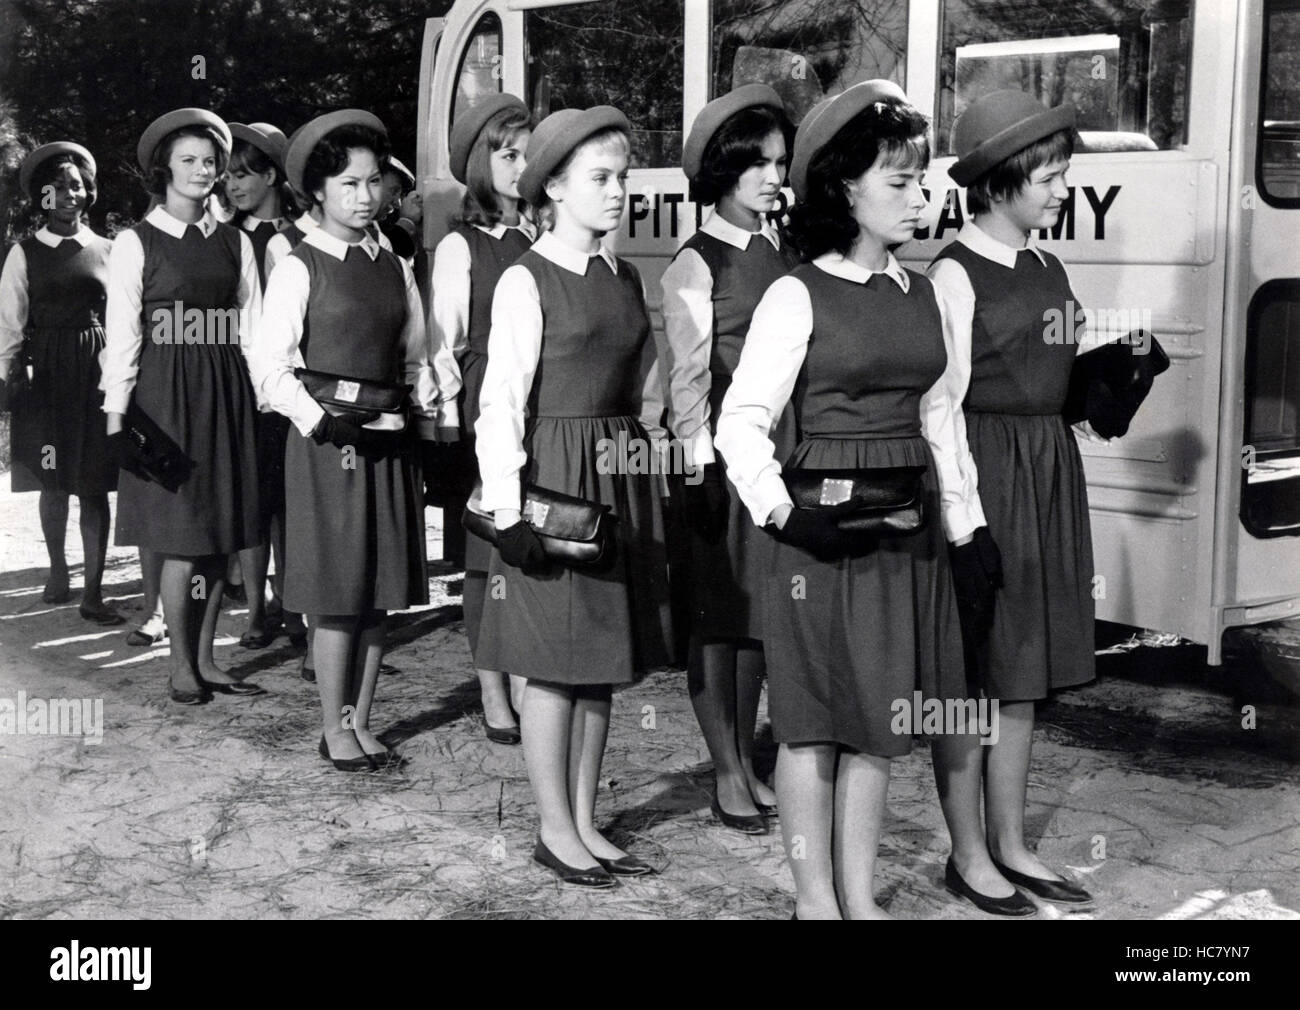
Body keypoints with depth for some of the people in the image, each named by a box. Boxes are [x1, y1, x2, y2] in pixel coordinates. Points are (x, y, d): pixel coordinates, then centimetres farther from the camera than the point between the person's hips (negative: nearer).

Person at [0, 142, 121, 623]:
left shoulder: (107, 251, 5)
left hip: (98, 374, 0)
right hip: (48, 375, 0)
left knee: (95, 486, -3)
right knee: (53, 482, 8)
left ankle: (93, 592, -1)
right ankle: (57, 570, 28)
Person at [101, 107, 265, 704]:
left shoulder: (234, 242, 11)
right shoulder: (136, 244, 0)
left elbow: (253, 327, 11)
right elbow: (122, 332, -3)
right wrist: (116, 413, -8)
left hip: (226, 396, 4)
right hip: (164, 393, -4)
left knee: (221, 531, 5)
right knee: (181, 535, -6)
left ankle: (205, 659, 15)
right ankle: (182, 665, 7)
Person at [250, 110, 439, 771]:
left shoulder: (393, 267, 12)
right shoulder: (299, 268, -4)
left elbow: (416, 359, 16)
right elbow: (269, 366, -8)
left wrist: (428, 421, 4)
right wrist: (321, 421, -16)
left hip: (389, 440, 5)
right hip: (326, 440, -5)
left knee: (380, 590, 8)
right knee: (337, 591, -1)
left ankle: (361, 720, 20)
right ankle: (334, 729, 9)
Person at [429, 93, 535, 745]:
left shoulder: (542, 240, 8)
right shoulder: (460, 247, -1)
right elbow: (445, 344, -1)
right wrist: (450, 422, -4)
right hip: (484, 406, -3)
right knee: (486, 550, 4)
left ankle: (526, 679, 18)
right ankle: (492, 692, 15)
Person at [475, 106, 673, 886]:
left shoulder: (628, 279, 10)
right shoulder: (526, 281, -10)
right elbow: (502, 402, -13)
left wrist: (644, 449, 8)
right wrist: (509, 509, -17)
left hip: (622, 483, 7)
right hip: (552, 477, -7)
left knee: (606, 656, 11)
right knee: (555, 662, 1)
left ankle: (587, 822, 23)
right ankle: (556, 830, 15)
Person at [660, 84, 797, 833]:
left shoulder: (788, 255, 9)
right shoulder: (697, 264, -6)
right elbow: (690, 376, -7)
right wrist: (699, 465, -11)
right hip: (724, 455, -5)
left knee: (761, 609, 12)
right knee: (718, 615, 3)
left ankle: (747, 758, 24)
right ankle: (727, 773, 12)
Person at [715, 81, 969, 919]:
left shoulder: (920, 293, 10)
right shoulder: (798, 295, -9)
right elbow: (741, 423, -12)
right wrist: (783, 511, -21)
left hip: (909, 527, 6)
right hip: (825, 525, -6)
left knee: (879, 720, 12)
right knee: (816, 720, 4)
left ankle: (861, 895, 23)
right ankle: (815, 899, 16)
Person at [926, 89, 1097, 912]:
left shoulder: (1047, 270, 12)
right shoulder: (955, 275, -11)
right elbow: (943, 406, -14)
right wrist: (968, 521, -18)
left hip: (1048, 474, 8)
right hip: (983, 473, -8)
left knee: (1024, 671, 13)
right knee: (974, 675, 2)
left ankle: (1010, 844, 23)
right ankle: (969, 855, 14)